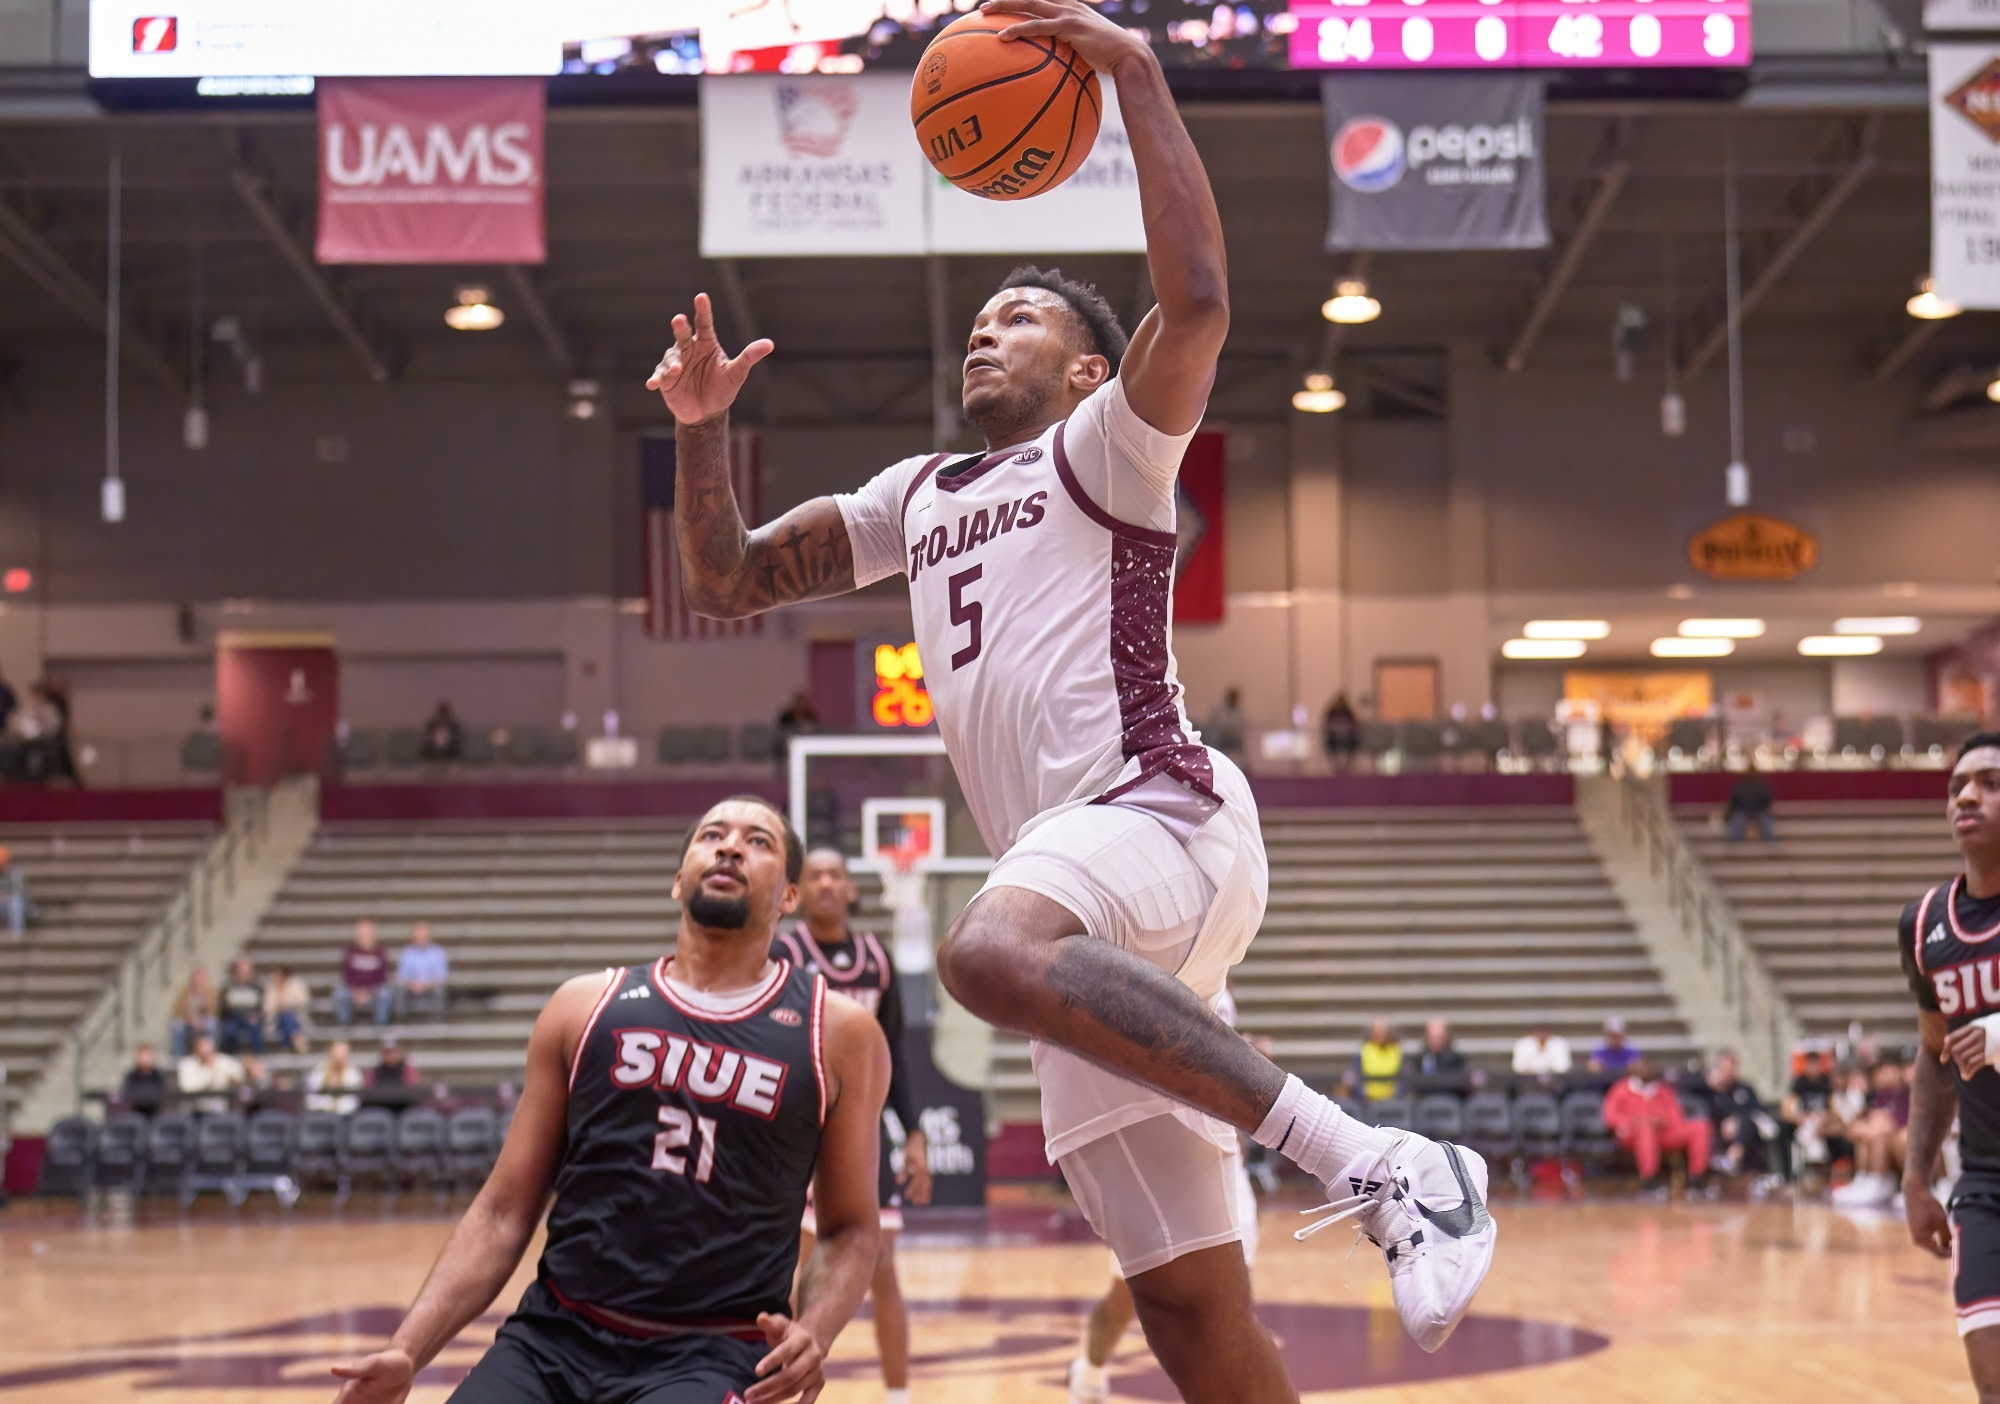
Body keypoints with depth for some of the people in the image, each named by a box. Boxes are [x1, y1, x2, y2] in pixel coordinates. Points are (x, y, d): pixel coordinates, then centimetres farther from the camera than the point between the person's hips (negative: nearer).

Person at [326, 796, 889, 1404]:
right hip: (552, 1336, 3)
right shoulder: (586, 1007, 8)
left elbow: (851, 1226, 11)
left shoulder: (838, 1033, 5)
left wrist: (813, 1332, -9)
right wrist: (406, 1351, -2)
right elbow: (504, 1211, 9)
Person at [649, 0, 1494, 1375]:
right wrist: (703, 427, 12)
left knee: (991, 950, -40)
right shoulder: (917, 496, 28)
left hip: (1164, 814, -7)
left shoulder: (1105, 449, 8)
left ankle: (1376, 1162, -38)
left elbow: (1198, 302, -12)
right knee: (1191, 1307, 1)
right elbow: (726, 582, 28)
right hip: (1096, 922, 7)